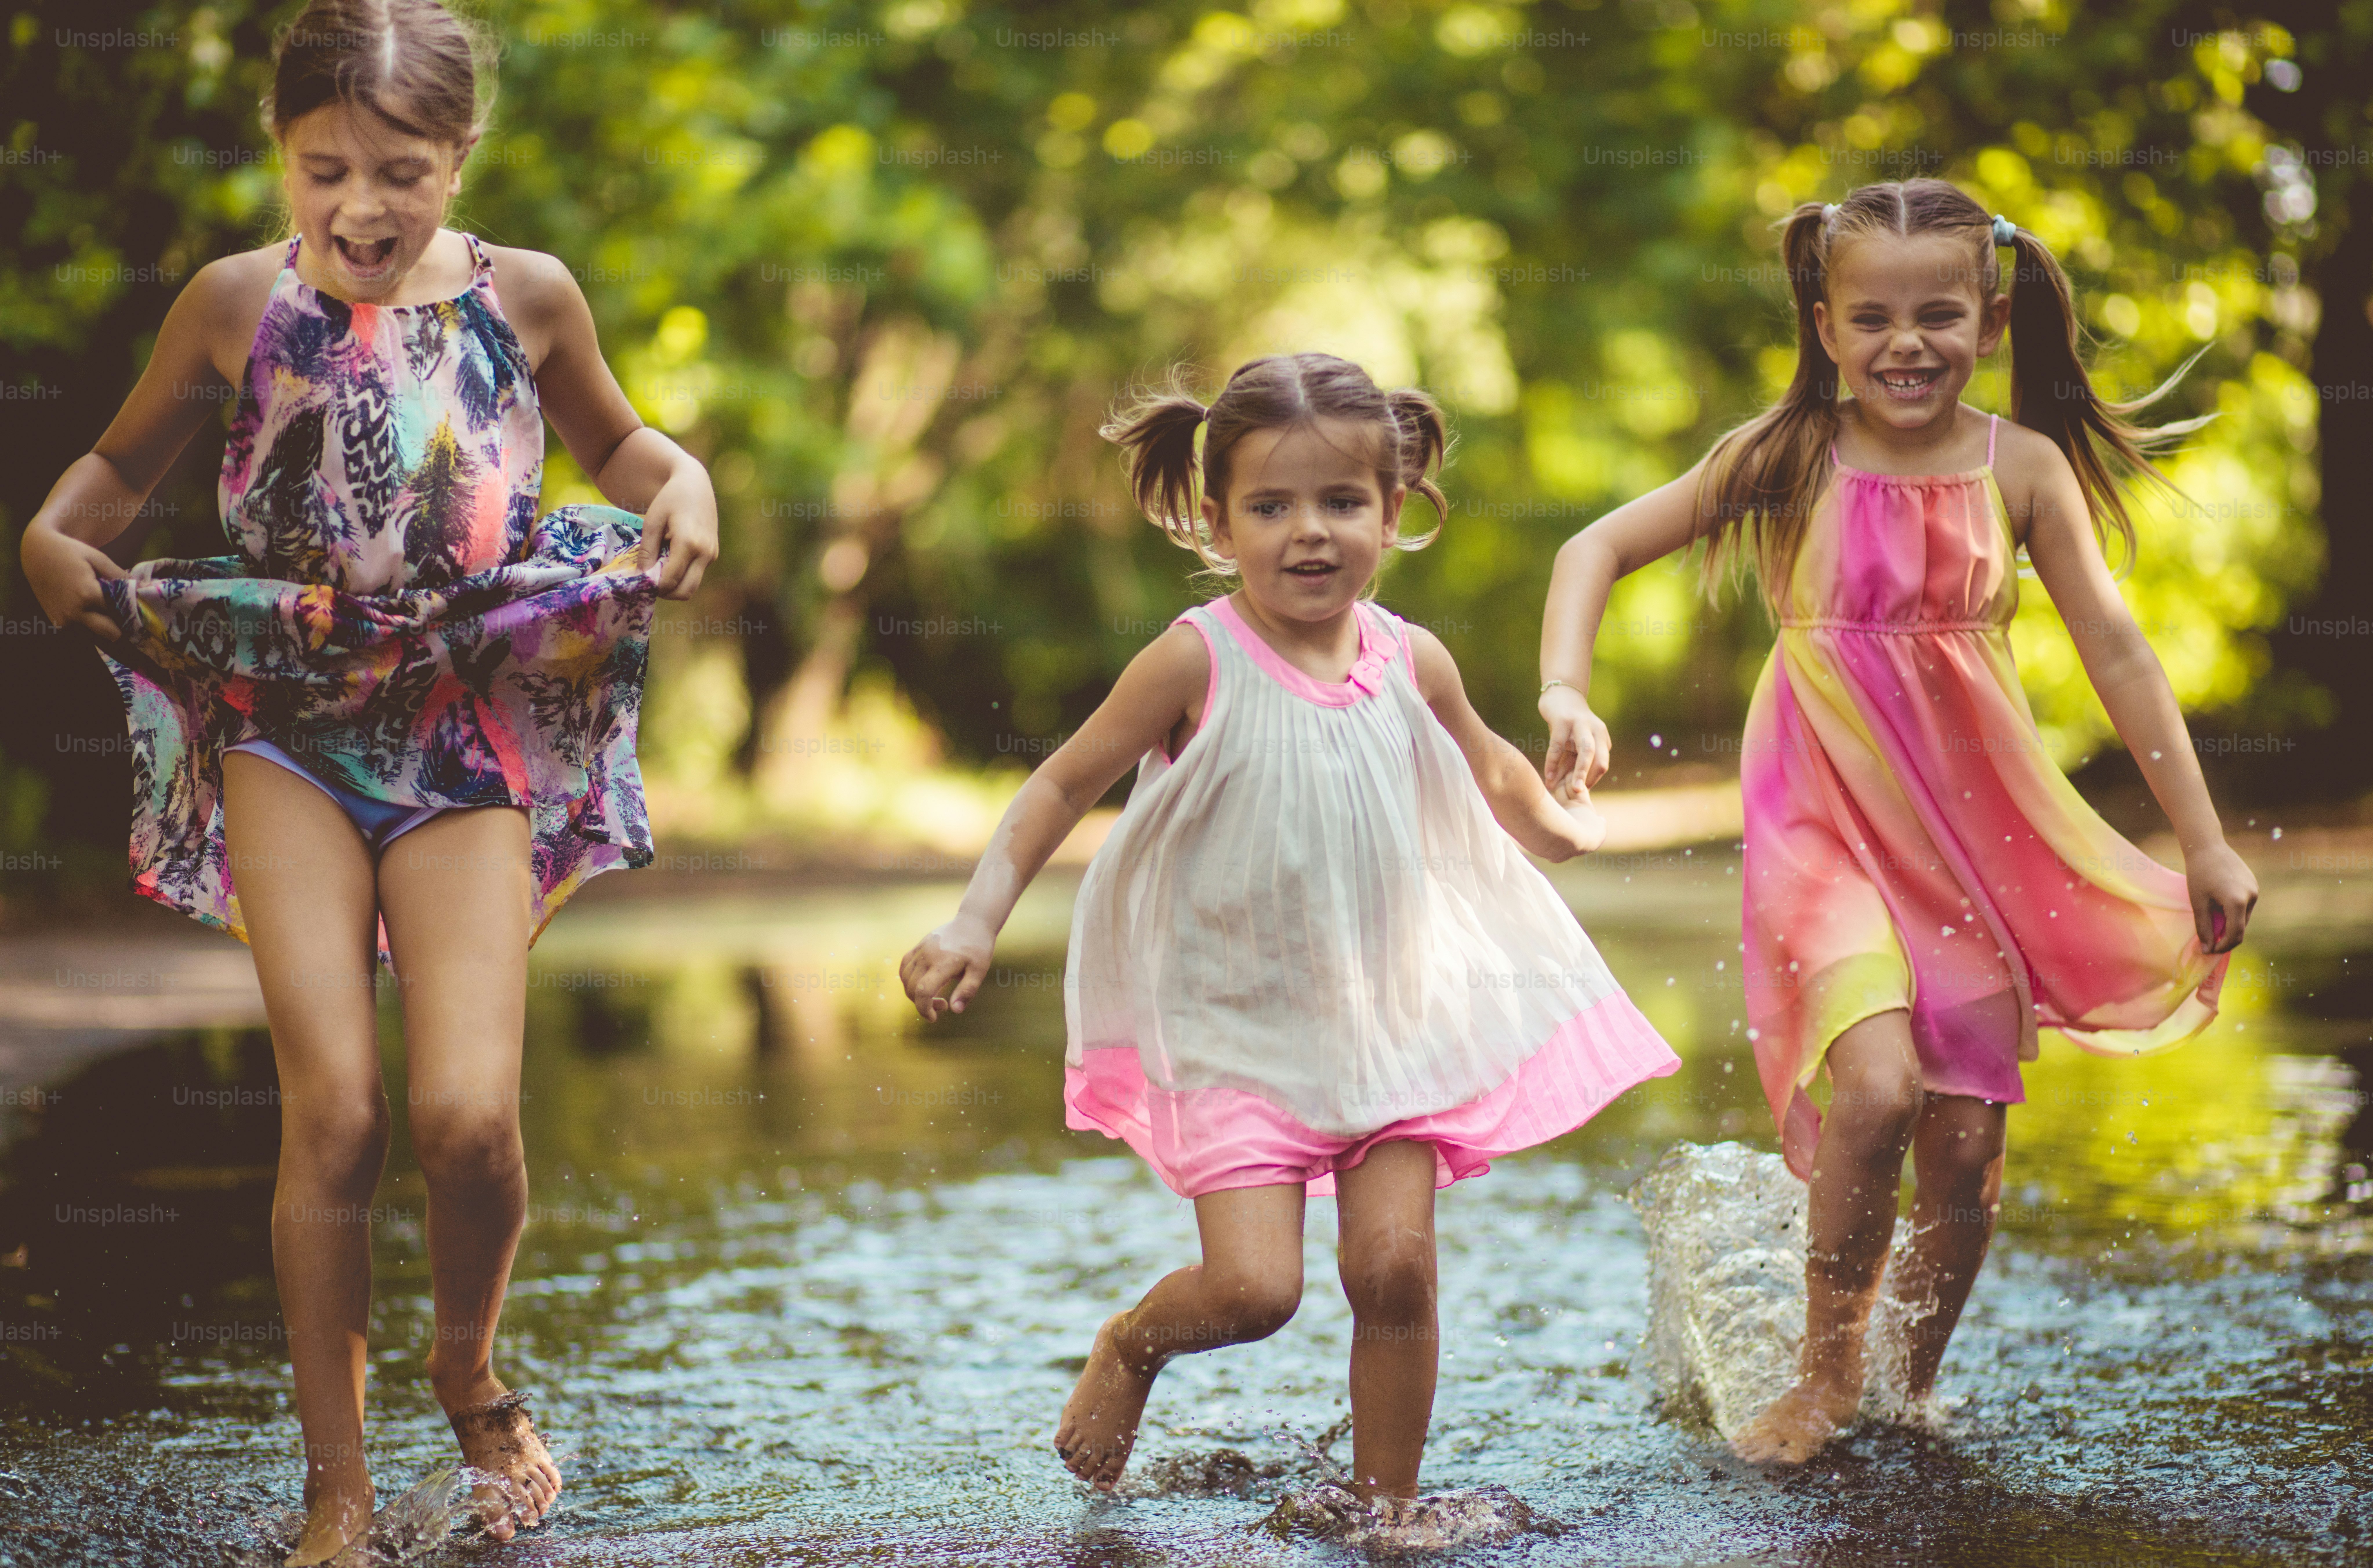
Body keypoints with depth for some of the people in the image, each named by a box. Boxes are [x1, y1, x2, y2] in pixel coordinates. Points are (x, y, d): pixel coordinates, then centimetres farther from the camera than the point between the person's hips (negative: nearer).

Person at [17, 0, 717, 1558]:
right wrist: (56, 535, -5)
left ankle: (470, 1370, 22)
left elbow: (616, 443, 19)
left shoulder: (526, 298, 1)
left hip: (472, 740, 0)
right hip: (287, 732, 0)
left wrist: (682, 485, -2)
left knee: (469, 1111, -12)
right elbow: (125, 459, 16)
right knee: (334, 1108, -11)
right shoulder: (238, 304, 0)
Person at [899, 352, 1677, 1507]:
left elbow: (1489, 772, 21)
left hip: (1392, 1013, 3)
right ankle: (1128, 1347, 21)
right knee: (1254, 1288, -13)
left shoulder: (1413, 666, -1)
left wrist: (1559, 830, 37)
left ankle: (1387, 1505, 15)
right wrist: (977, 921, -15)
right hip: (1235, 1027, -3)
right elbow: (1064, 785, -6)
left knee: (1394, 1268, -5)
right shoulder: (1196, 663, -13)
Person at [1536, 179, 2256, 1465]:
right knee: (1879, 1088, -23)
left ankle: (1914, 1393, 30)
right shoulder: (1789, 457, -6)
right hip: (1828, 818, -2)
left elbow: (2115, 650, 1)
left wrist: (2204, 842, 0)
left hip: (1980, 823, 2)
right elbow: (1601, 549, -1)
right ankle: (1826, 1376, 0)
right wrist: (1565, 695, -17)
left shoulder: (2021, 467, -2)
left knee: (1966, 1148, 4)